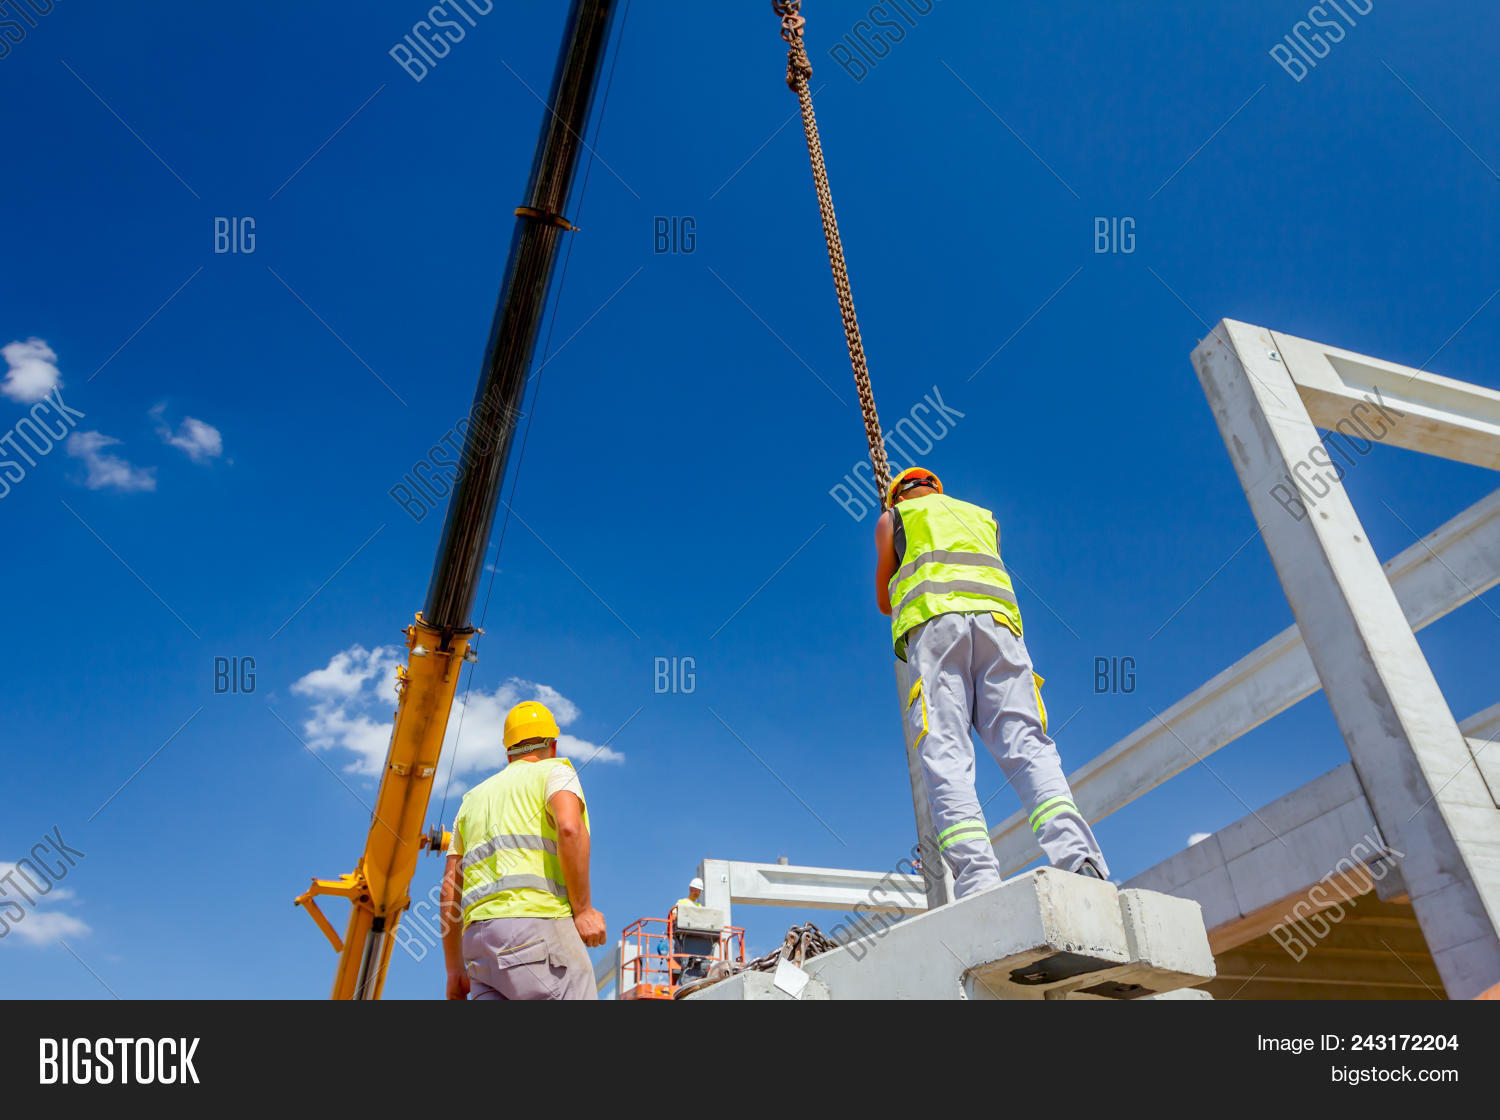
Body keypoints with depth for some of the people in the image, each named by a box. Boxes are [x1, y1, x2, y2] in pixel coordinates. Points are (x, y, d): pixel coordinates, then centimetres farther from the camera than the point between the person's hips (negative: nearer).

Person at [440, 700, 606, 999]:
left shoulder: (474, 797, 29)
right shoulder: (555, 771, 11)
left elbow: (450, 886, 23)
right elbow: (569, 828, -12)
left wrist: (454, 969, 22)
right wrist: (583, 909, -7)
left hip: (479, 934, 6)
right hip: (538, 921, -6)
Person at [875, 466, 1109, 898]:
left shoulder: (892, 518, 27)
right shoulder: (983, 516, 36)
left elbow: (885, 603, 30)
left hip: (933, 622, -3)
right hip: (996, 619, 3)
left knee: (945, 756, -14)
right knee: (1024, 742, -11)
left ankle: (978, 882, -32)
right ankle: (1079, 860, -33)